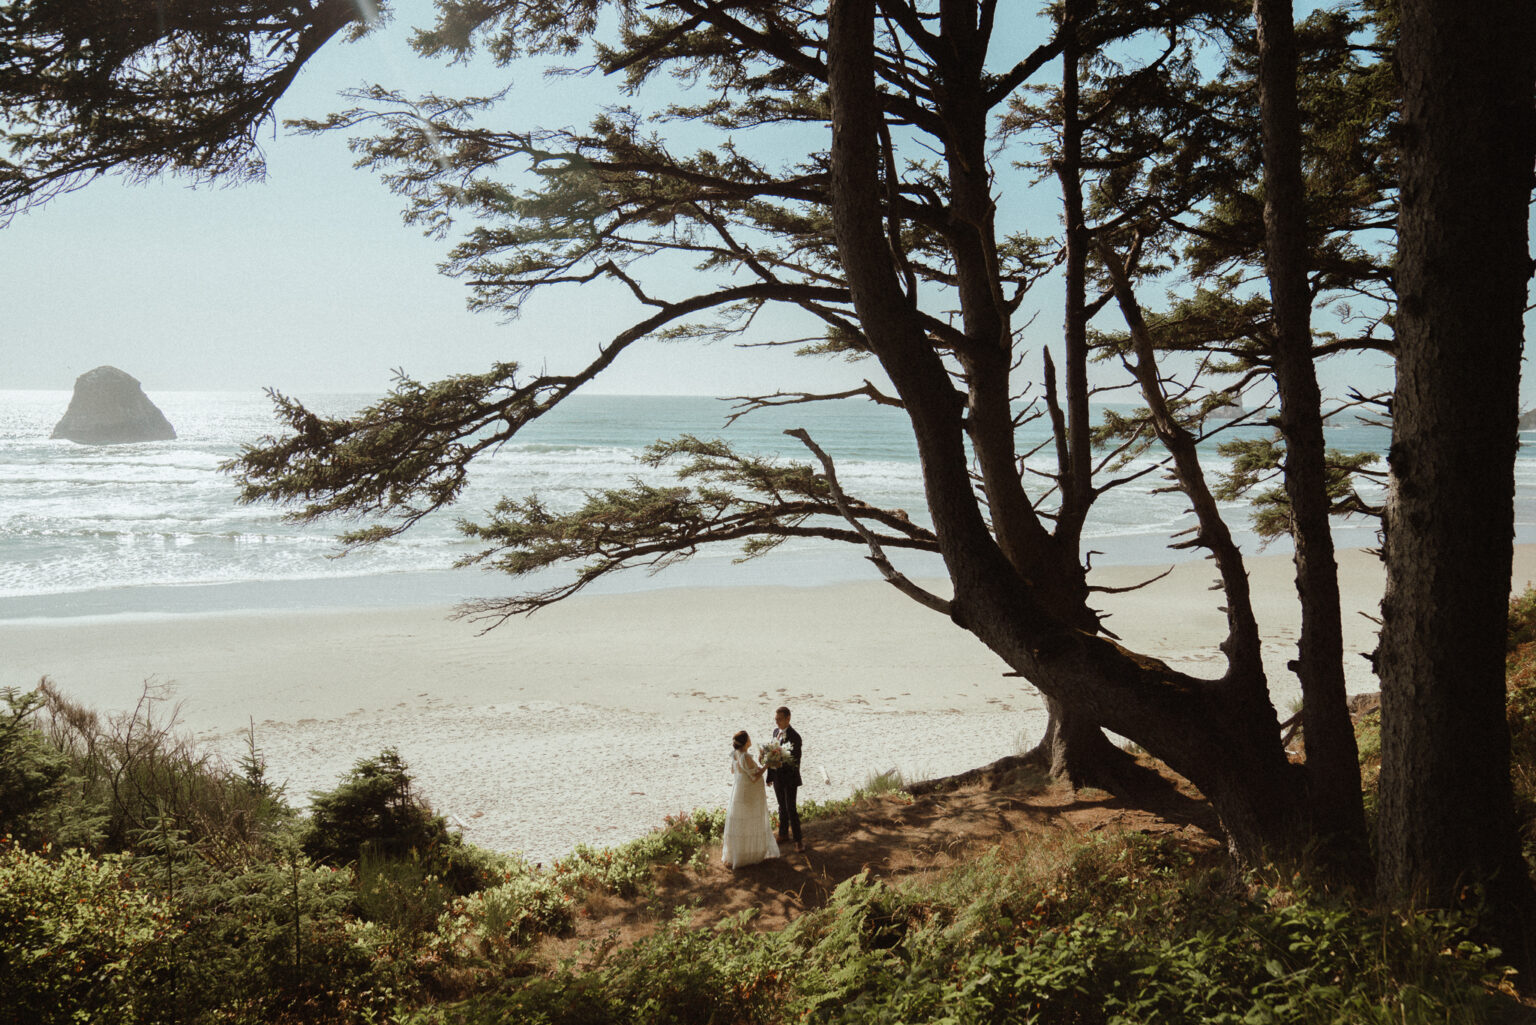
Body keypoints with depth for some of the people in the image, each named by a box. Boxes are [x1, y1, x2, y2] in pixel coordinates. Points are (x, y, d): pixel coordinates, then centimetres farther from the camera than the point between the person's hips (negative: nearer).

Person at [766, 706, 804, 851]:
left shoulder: (794, 736, -22)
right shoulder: (776, 731, 1)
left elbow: (795, 761, -21)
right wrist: (770, 776, 10)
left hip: (790, 779, -6)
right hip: (777, 777, 6)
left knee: (791, 809, 0)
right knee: (782, 807, 20)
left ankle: (798, 840, 14)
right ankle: (783, 833, 36)